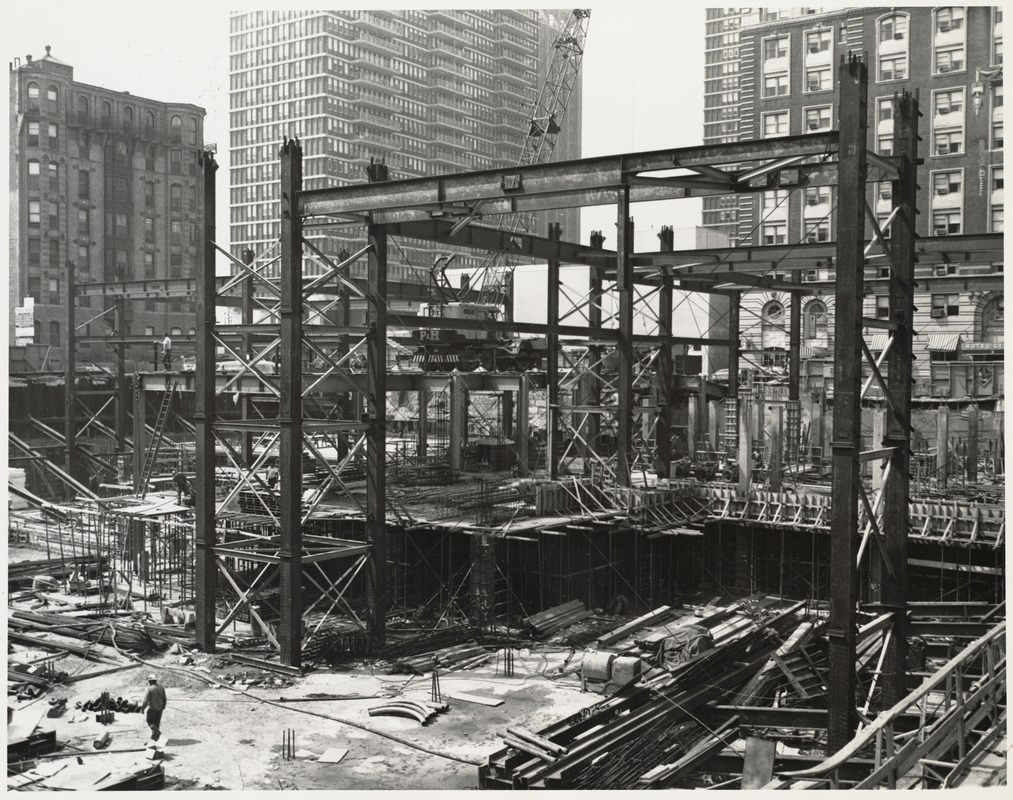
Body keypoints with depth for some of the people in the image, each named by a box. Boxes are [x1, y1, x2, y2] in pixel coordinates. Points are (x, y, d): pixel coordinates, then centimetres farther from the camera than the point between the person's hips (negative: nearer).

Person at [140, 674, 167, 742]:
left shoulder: (149, 689, -16)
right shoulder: (161, 688, 2)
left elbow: (146, 700, -16)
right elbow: (164, 699, 8)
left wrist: (142, 708, -5)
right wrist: (163, 707, 22)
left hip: (152, 708, -6)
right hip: (159, 709, 6)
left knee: (150, 721, 9)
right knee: (157, 723, 16)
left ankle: (156, 731, -14)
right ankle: (155, 737, 18)